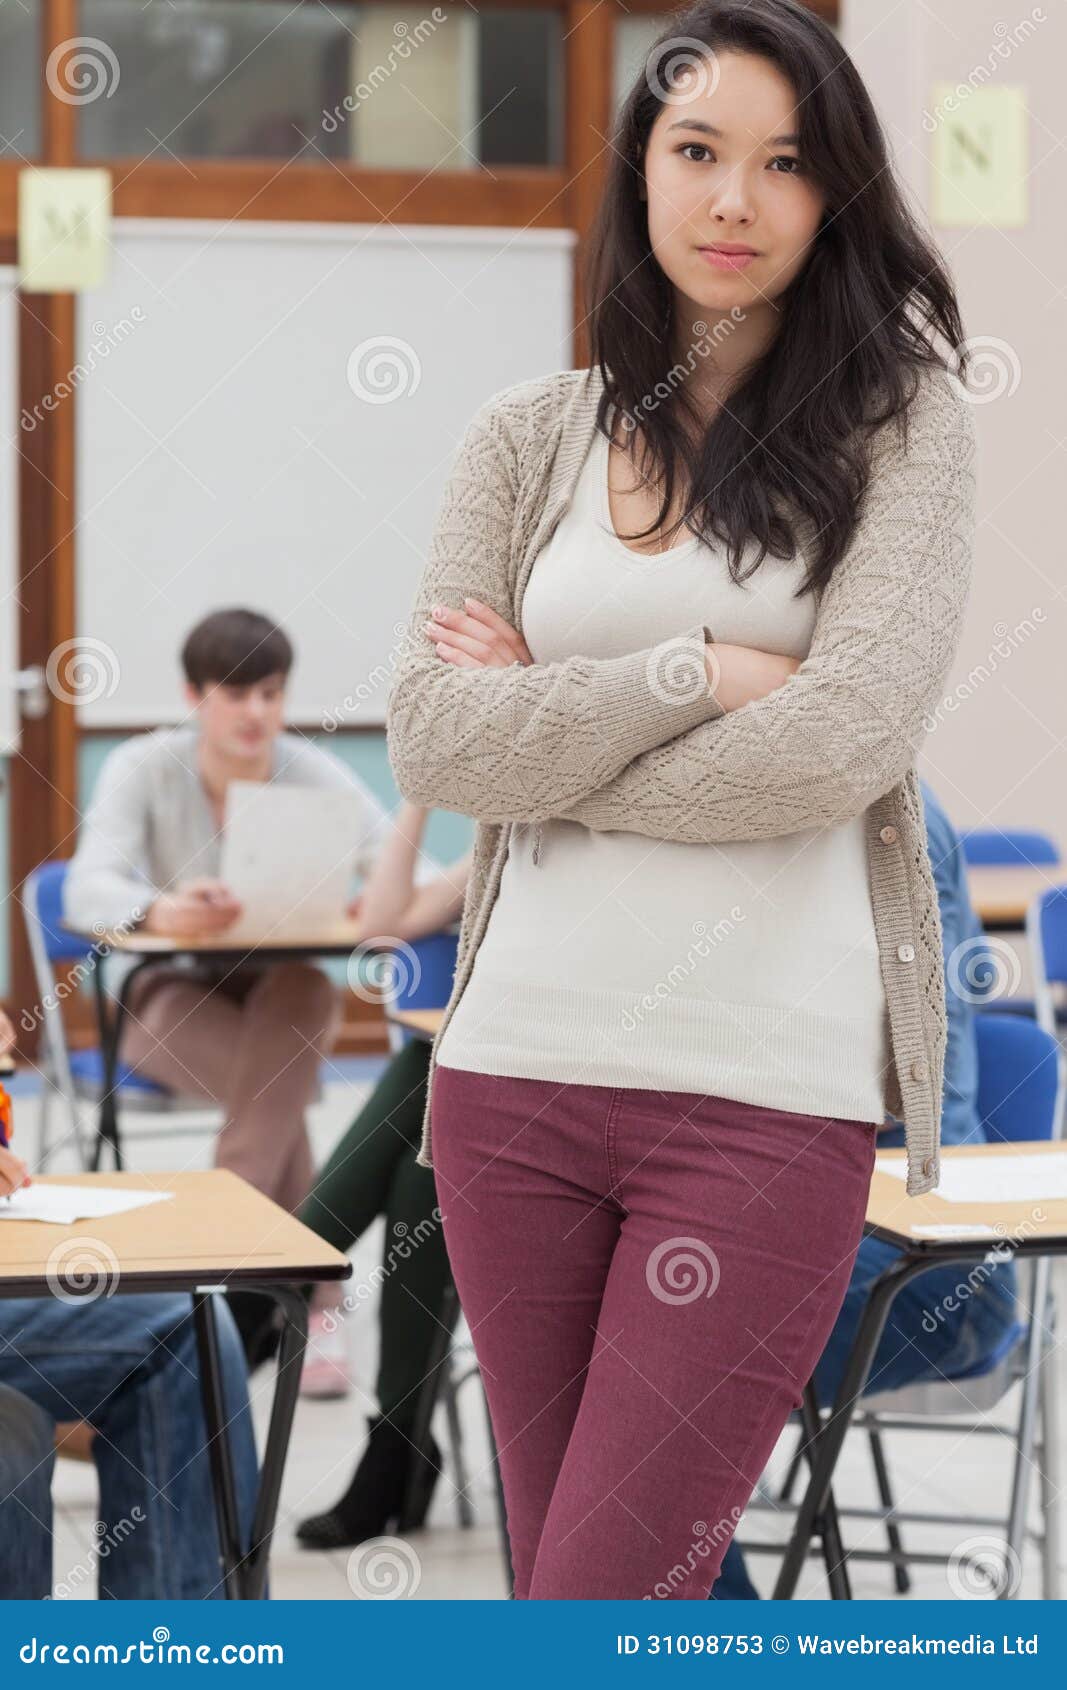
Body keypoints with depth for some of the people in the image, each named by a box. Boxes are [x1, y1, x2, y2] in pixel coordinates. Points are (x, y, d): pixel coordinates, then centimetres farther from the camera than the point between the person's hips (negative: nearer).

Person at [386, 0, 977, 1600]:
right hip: (520, 1057, 4)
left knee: (601, 1601, -5)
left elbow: (842, 740, -11)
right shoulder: (529, 436, 10)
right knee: (556, 1569, 14)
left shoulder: (902, 420, 1)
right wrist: (693, 672, -10)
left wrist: (546, 728, -4)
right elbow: (431, 741, -1)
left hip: (771, 1088, -4)